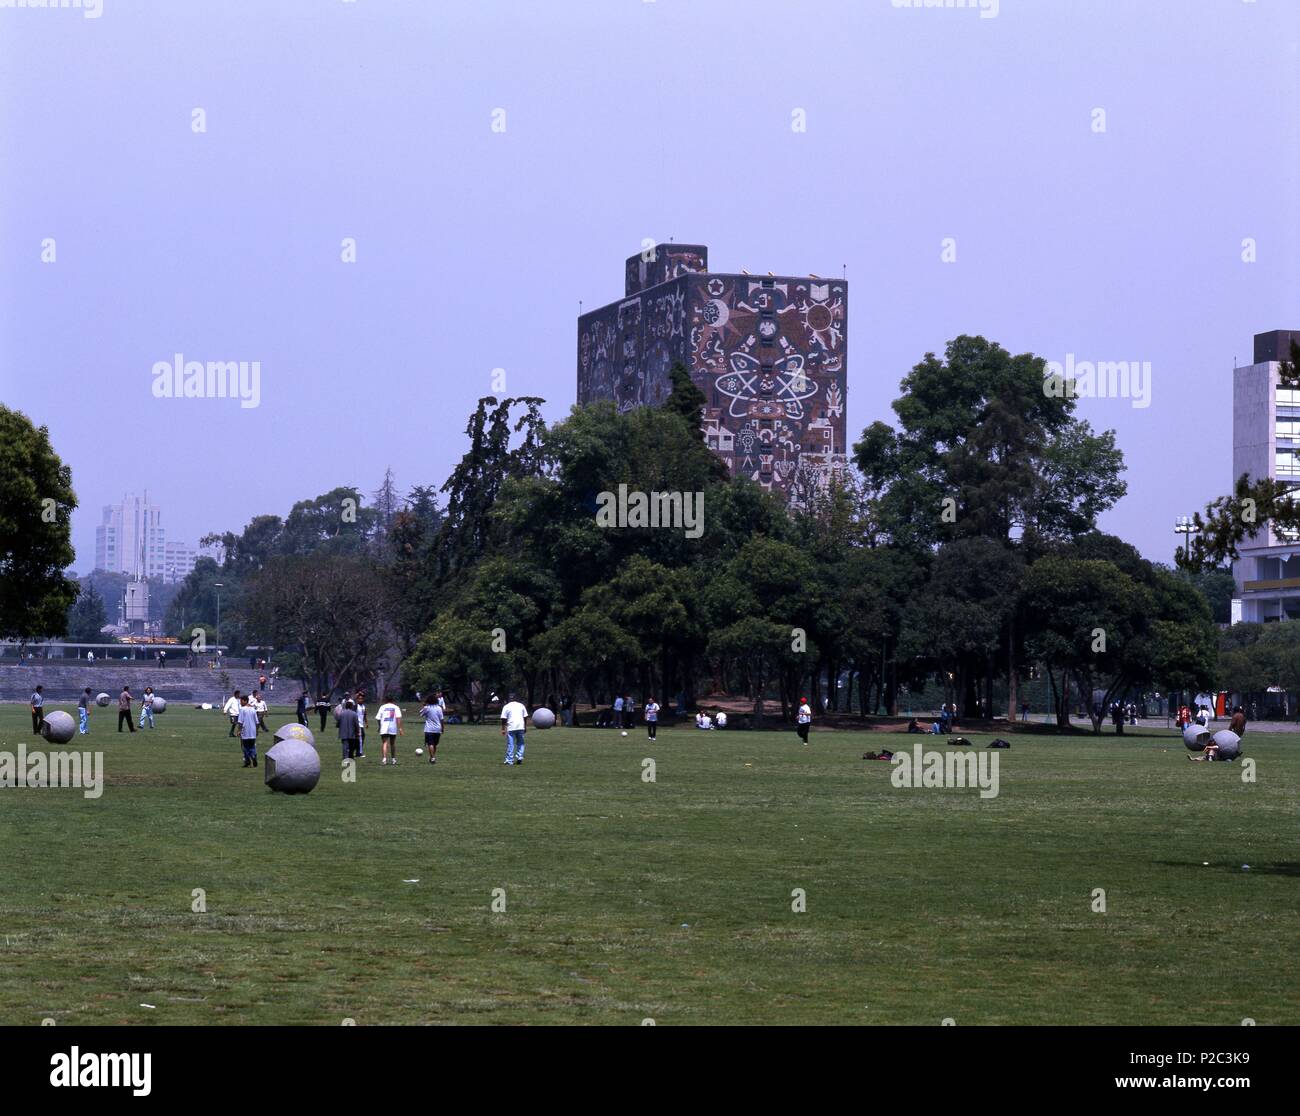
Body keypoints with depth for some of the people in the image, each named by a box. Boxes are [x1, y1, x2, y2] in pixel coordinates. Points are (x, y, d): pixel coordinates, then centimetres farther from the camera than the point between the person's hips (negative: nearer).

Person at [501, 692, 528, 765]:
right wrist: (525, 727, 22)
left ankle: (509, 761, -1)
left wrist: (503, 729, 0)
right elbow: (525, 717, 13)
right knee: (520, 743, 17)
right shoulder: (521, 705, 12)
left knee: (510, 744, 0)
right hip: (521, 726, 3)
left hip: (511, 728, -3)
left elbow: (503, 719, -3)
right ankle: (519, 757, 6)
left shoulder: (506, 707, 2)